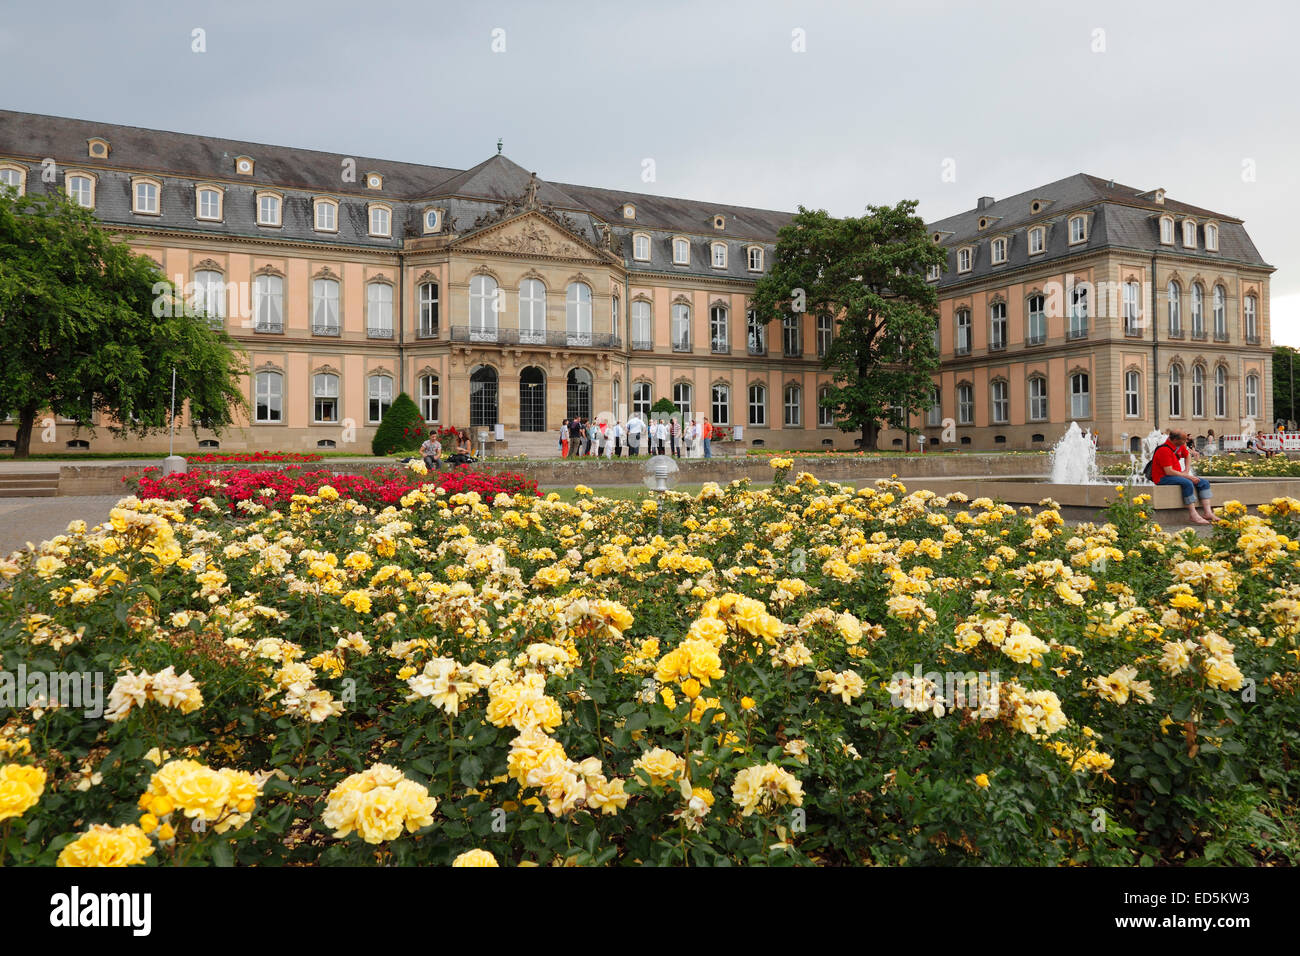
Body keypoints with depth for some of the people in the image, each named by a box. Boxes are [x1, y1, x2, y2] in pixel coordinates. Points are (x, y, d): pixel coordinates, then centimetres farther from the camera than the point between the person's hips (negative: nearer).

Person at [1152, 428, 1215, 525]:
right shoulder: (1164, 450, -22)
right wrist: (1188, 477, -19)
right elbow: (1169, 472, -25)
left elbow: (1187, 455, 29)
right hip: (1163, 478, -10)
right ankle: (1193, 515, -31)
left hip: (1177, 475, 10)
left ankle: (1208, 513, -11)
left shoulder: (1180, 445, 6)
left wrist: (1186, 471, 13)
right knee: (1187, 483, -34)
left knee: (1204, 483, -1)